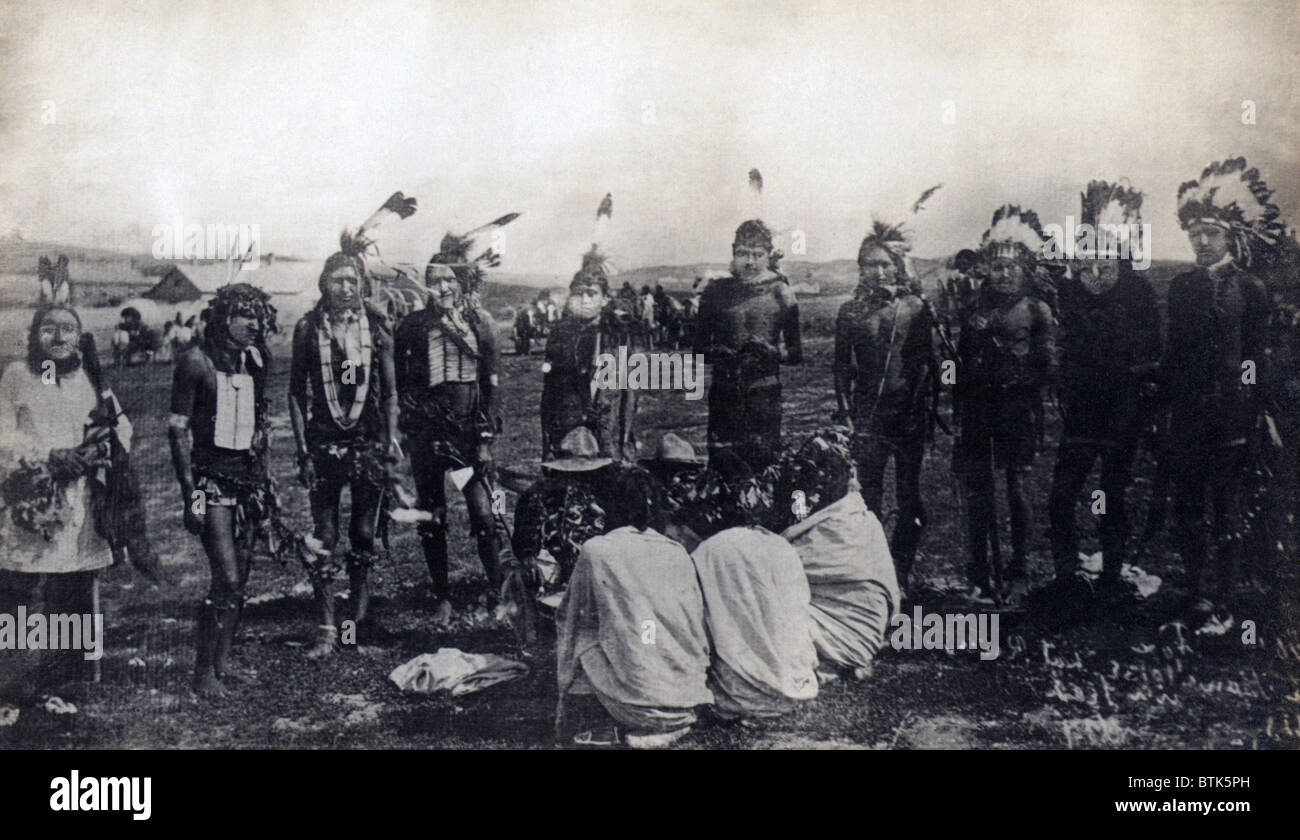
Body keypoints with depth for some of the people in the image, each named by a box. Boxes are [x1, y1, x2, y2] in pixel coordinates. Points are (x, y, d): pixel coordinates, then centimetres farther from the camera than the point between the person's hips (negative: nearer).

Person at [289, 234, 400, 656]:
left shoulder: (375, 326, 2)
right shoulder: (308, 328, 1)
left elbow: (390, 391, 7)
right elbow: (296, 392, 5)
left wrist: (390, 444, 0)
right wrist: (302, 450, -2)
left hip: (368, 440, 1)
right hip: (323, 442, 0)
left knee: (364, 534, 6)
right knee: (323, 540, -2)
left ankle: (360, 607, 26)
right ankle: (327, 629, 2)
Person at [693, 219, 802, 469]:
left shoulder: (780, 293, 5)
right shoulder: (716, 292, 8)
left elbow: (797, 354, 8)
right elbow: (699, 349, 11)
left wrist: (771, 352, -12)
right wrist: (721, 353, -10)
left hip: (765, 392, -1)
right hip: (724, 392, 1)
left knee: (764, 464, -7)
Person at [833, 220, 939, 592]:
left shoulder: (916, 308, 6)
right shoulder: (851, 311, 8)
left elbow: (929, 363, 6)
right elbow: (842, 366, 10)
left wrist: (920, 405, -1)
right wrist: (848, 411, 2)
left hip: (909, 415, 0)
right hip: (868, 417, 0)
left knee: (909, 498, 3)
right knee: (866, 497, -4)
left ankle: (900, 576, 12)